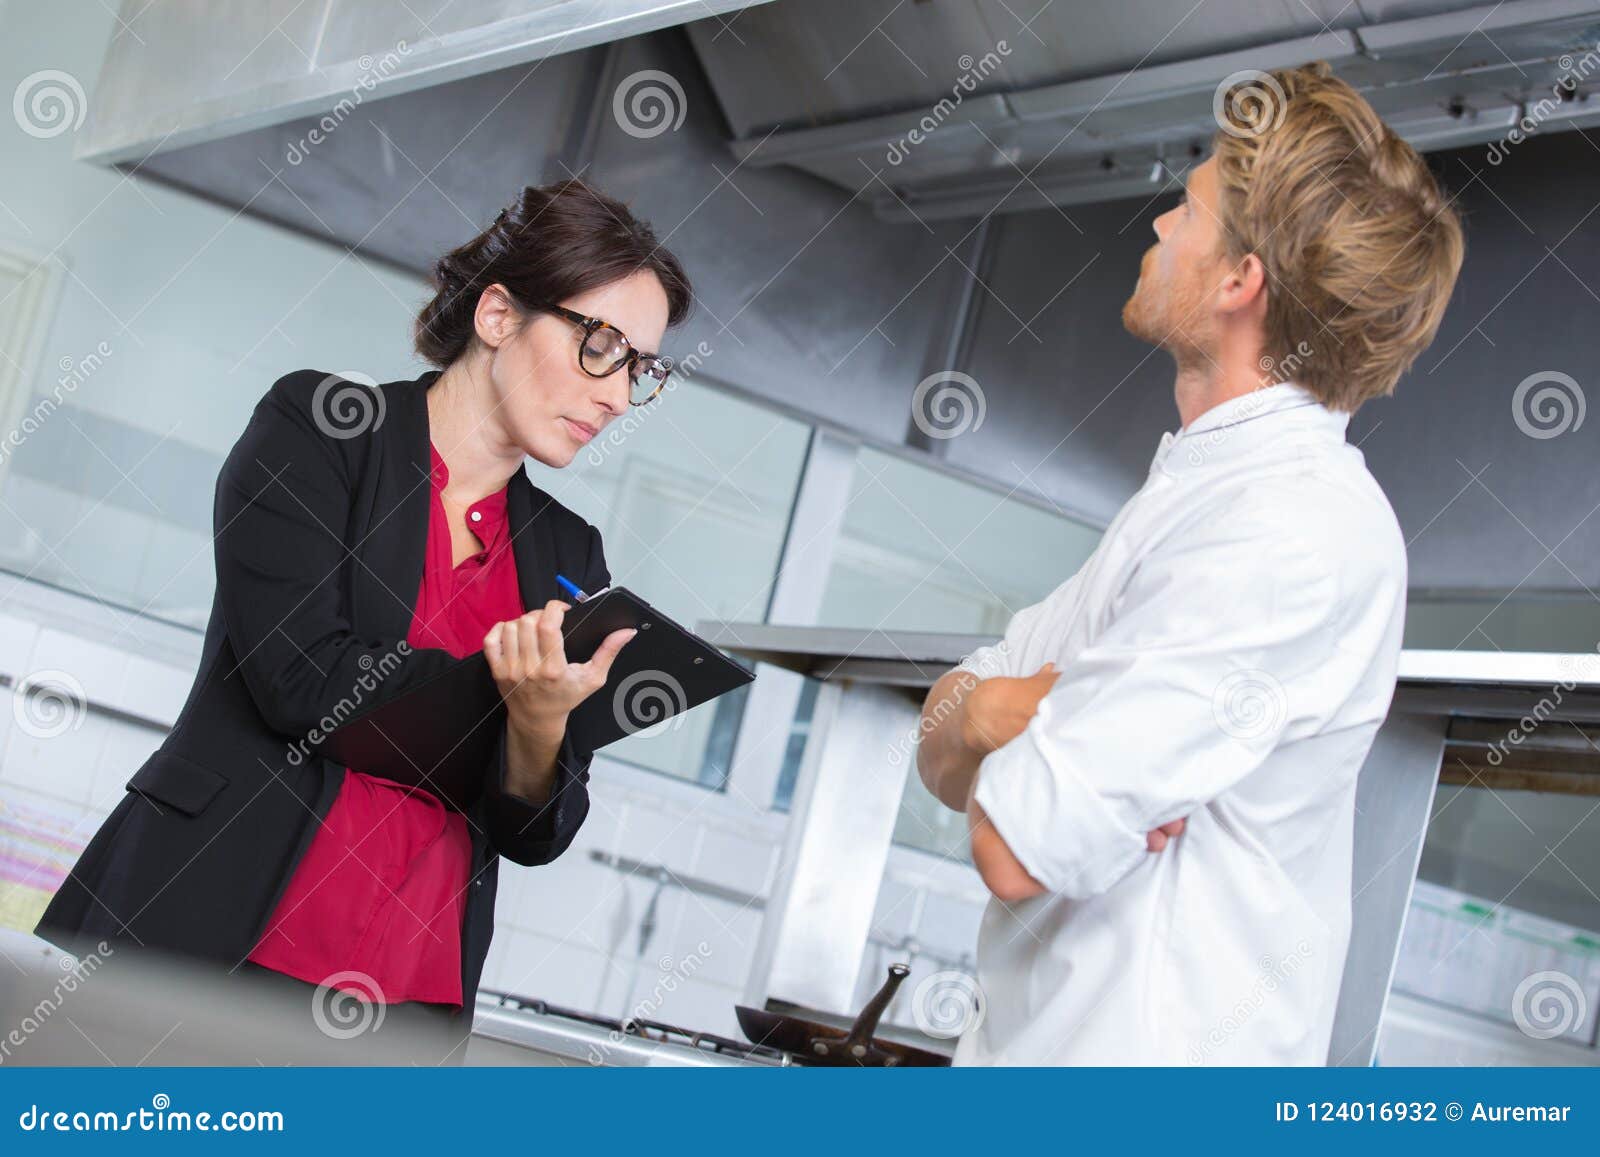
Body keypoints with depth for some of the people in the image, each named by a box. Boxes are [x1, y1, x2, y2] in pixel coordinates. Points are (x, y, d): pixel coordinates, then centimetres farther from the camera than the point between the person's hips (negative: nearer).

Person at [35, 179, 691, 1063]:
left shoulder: (567, 555, 13)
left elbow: (533, 834, 8)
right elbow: (298, 674, -13)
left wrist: (541, 728, -13)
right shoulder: (315, 428, 1)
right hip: (199, 944, -4)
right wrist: (500, 686, -13)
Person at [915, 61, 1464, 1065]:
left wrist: (989, 708, -5)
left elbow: (1020, 847, -24)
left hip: (1143, 1054, -8)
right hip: (1030, 1038, 8)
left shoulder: (1294, 530, -20)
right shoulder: (1194, 491, 11)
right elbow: (943, 756, 8)